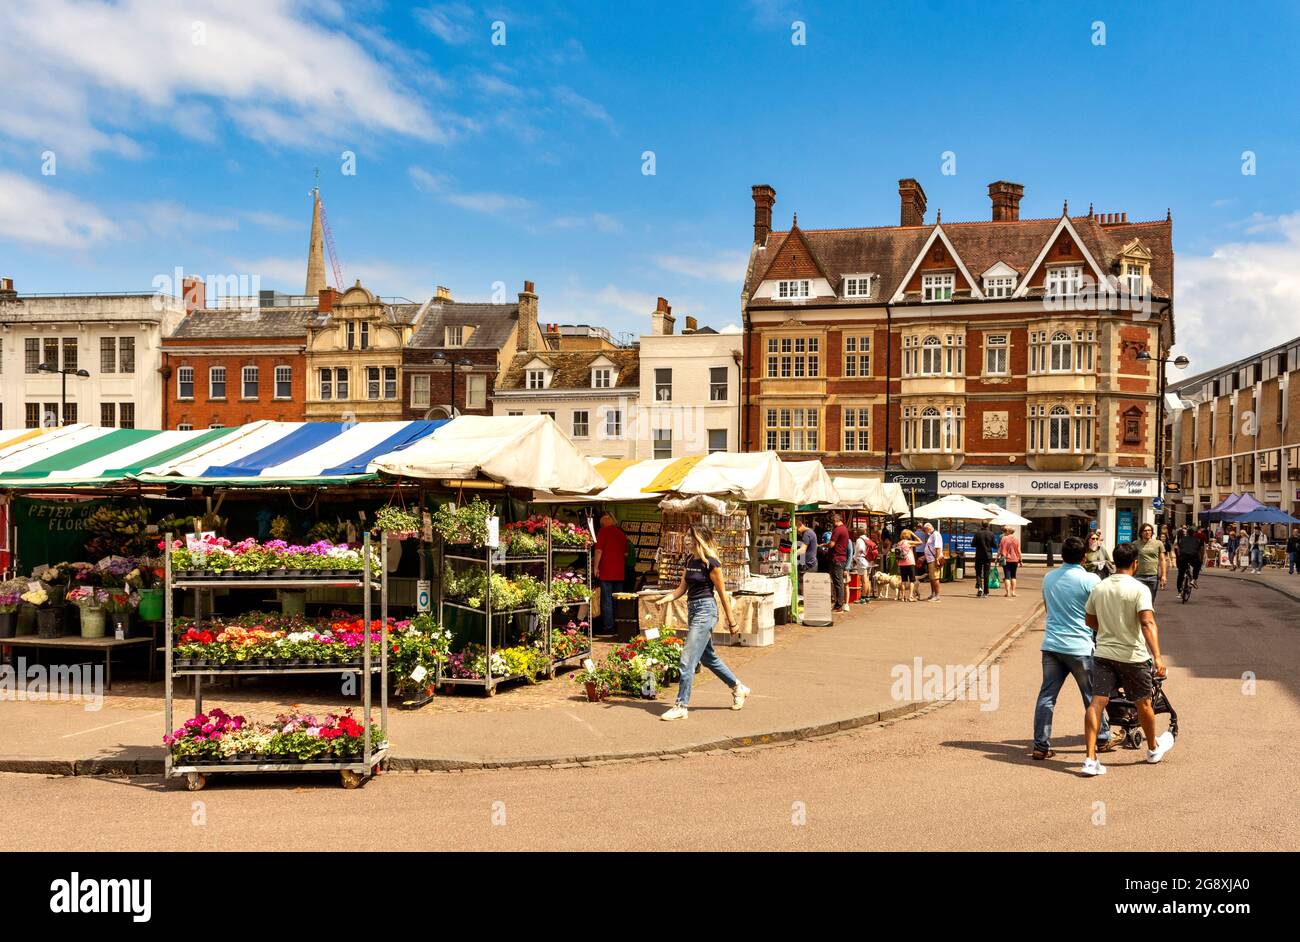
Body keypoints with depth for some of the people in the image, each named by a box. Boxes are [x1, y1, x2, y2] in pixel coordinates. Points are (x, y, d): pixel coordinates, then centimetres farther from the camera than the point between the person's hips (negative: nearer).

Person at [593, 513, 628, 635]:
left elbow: (599, 551, -10)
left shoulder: (603, 531, -4)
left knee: (607, 600, -3)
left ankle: (609, 627, -5)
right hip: (620, 572, 5)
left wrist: (596, 567, -4)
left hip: (606, 572, -5)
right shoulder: (621, 533, 12)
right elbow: (625, 553, 16)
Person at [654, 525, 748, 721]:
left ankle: (681, 706, -6)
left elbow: (723, 594, -9)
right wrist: (664, 600, -3)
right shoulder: (691, 562, 11)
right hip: (692, 610, 9)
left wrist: (731, 621, -5)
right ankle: (738, 688, 35)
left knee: (688, 659, -10)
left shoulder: (711, 564, -13)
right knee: (708, 657, 19)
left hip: (705, 611, -9)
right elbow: (682, 589, 14)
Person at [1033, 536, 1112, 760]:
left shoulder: (1048, 578, 7)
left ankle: (1040, 745, 1)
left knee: (1046, 695, 4)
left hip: (1051, 646, 4)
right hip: (1080, 648, -4)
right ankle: (1102, 740, 27)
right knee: (1092, 696, 13)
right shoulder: (1091, 580, -10)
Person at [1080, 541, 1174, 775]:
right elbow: (1148, 623, -25)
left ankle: (1090, 759, -10)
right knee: (1143, 703, 17)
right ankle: (1154, 749, 39)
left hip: (1103, 654, 4)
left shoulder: (1099, 588, 3)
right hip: (1133, 655, -3)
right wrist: (1157, 656, -31)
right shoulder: (1139, 589, -13)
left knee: (1097, 702, -2)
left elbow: (1090, 620, 14)